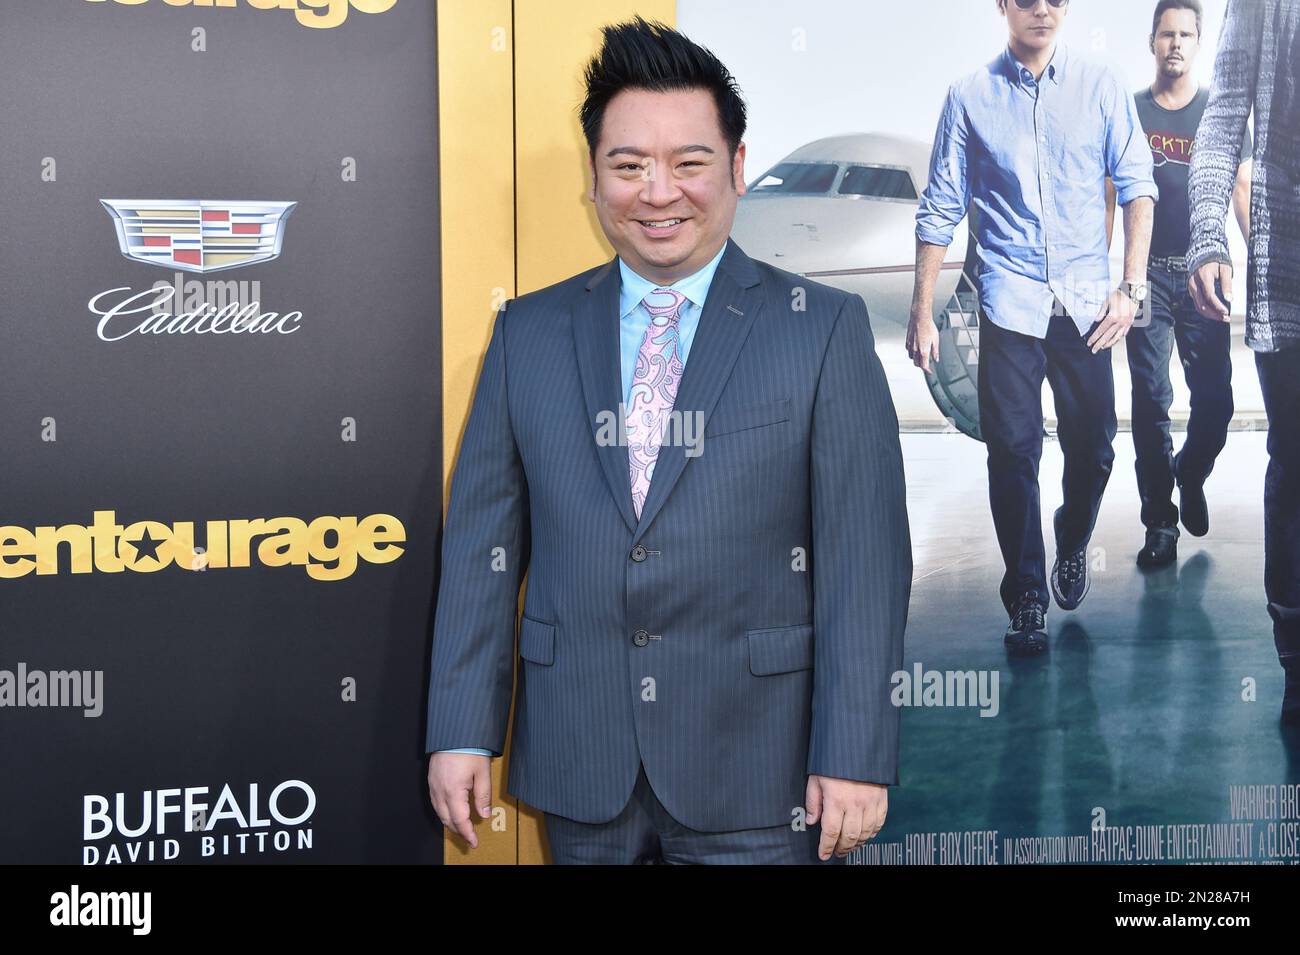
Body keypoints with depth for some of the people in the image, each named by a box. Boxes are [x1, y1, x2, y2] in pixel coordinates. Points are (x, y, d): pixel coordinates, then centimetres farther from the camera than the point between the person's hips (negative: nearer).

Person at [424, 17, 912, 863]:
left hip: (756, 771, -2)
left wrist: (855, 759, -10)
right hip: (577, 767, 3)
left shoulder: (825, 329, -3)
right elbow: (483, 542, 5)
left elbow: (864, 557, -7)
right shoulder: (528, 334, 5)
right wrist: (462, 730, 1)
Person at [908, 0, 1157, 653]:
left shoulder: (1099, 87, 5)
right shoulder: (970, 96, 3)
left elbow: (1137, 183, 5)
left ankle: (1072, 547, 35)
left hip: (1085, 303, 1)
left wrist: (1131, 286, -3)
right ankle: (1026, 598, 9)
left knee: (1092, 448, 5)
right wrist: (922, 311, 2)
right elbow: (941, 209, 5)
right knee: (1012, 452, -3)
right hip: (1009, 303, -1)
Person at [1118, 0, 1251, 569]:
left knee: (1215, 399, -2)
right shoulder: (1129, 112, 6)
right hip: (1147, 275, 0)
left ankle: (1191, 478, 28)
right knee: (1150, 400, -1)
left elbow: (1243, 191, 5)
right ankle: (1160, 521, 6)